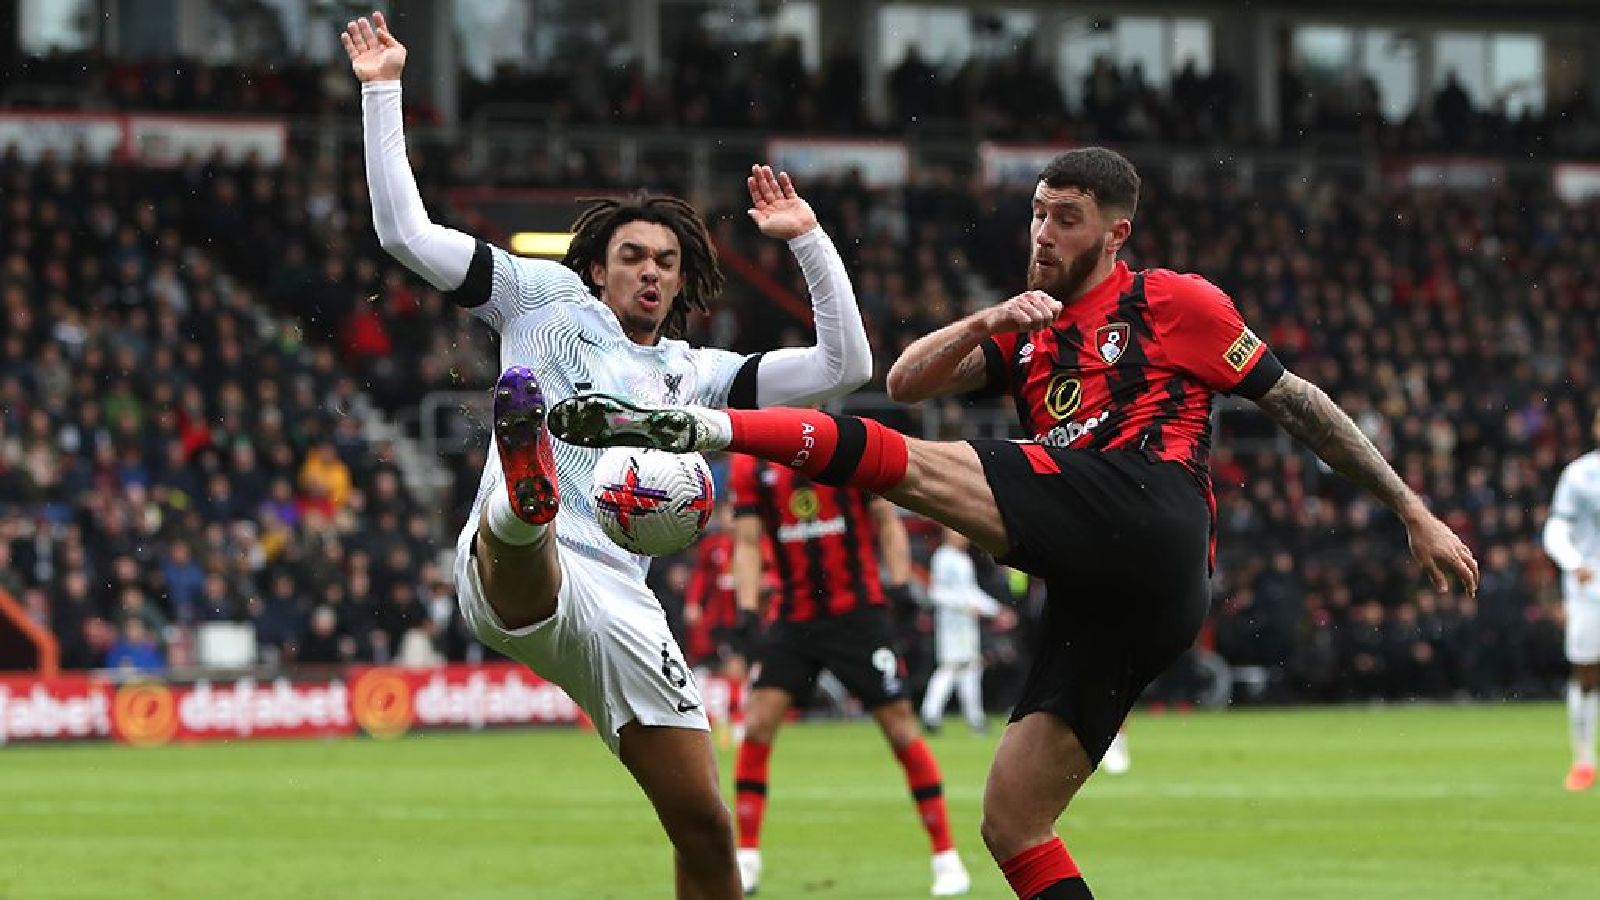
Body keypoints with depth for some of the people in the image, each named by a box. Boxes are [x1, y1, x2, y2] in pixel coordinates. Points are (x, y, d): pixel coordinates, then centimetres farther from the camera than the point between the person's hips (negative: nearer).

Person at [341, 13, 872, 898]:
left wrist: (808, 240, 16)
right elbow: (405, 231, 13)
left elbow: (844, 365, 20)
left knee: (704, 826, -1)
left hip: (616, 602, 4)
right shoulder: (547, 296, 17)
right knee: (520, 528, -45)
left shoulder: (694, 376, 26)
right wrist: (382, 92, 9)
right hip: (514, 576, -4)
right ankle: (524, 487, -81)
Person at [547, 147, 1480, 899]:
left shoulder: (1174, 303, 13)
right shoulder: (1029, 335, 31)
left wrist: (1413, 512, 13)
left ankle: (702, 426, -35)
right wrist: (986, 322, 0)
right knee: (1012, 825, 1)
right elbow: (907, 380, 19)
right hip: (1112, 600, 8)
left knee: (906, 463, -18)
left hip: (1146, 507, -8)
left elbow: (1298, 403, 14)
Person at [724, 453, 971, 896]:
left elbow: (887, 521, 2)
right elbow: (747, 542, 2)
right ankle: (746, 860, 3)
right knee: (757, 726, -8)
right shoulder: (750, 465, 2)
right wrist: (746, 612, -9)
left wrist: (898, 586, -8)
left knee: (901, 729, -3)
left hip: (858, 612, -2)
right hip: (792, 617, 2)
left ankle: (946, 857, 6)